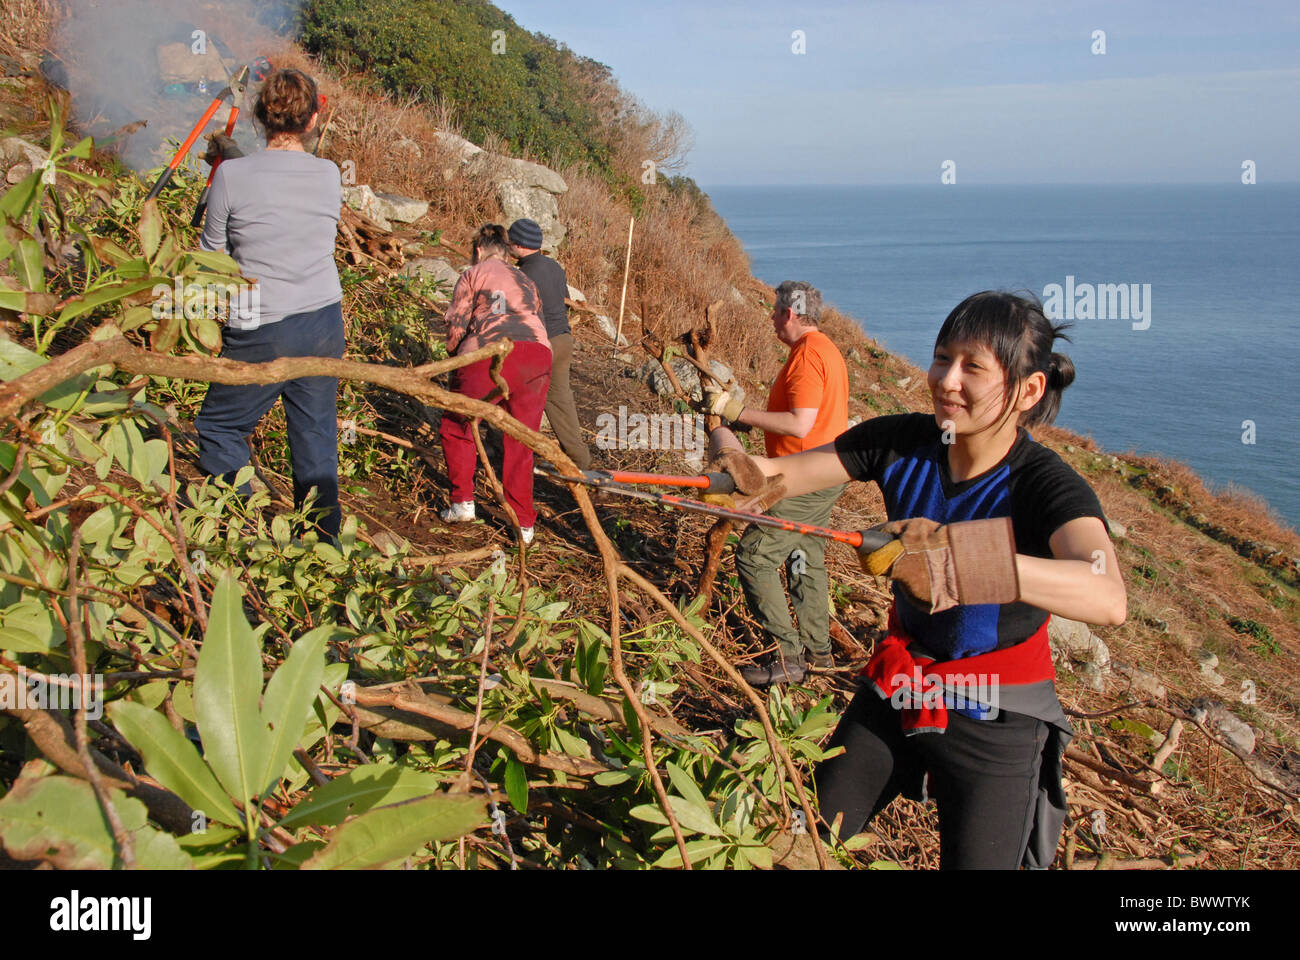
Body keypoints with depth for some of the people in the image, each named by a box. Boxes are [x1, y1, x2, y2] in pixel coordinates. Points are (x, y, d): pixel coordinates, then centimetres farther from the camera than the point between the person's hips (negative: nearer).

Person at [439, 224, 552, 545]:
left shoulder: (473, 275, 17)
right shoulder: (525, 281, 33)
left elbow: (456, 326, 7)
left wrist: (453, 356, 26)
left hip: (491, 353, -4)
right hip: (538, 352, 5)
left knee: (457, 427, 16)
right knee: (521, 441, 12)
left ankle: (463, 502, 14)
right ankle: (523, 524, 12)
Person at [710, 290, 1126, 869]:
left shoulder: (1045, 486, -26)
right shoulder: (901, 444, -12)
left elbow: (1107, 598, -45)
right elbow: (777, 472, -11)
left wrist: (965, 560, -59)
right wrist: (742, 471, -36)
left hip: (994, 718, -4)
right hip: (896, 687, 5)